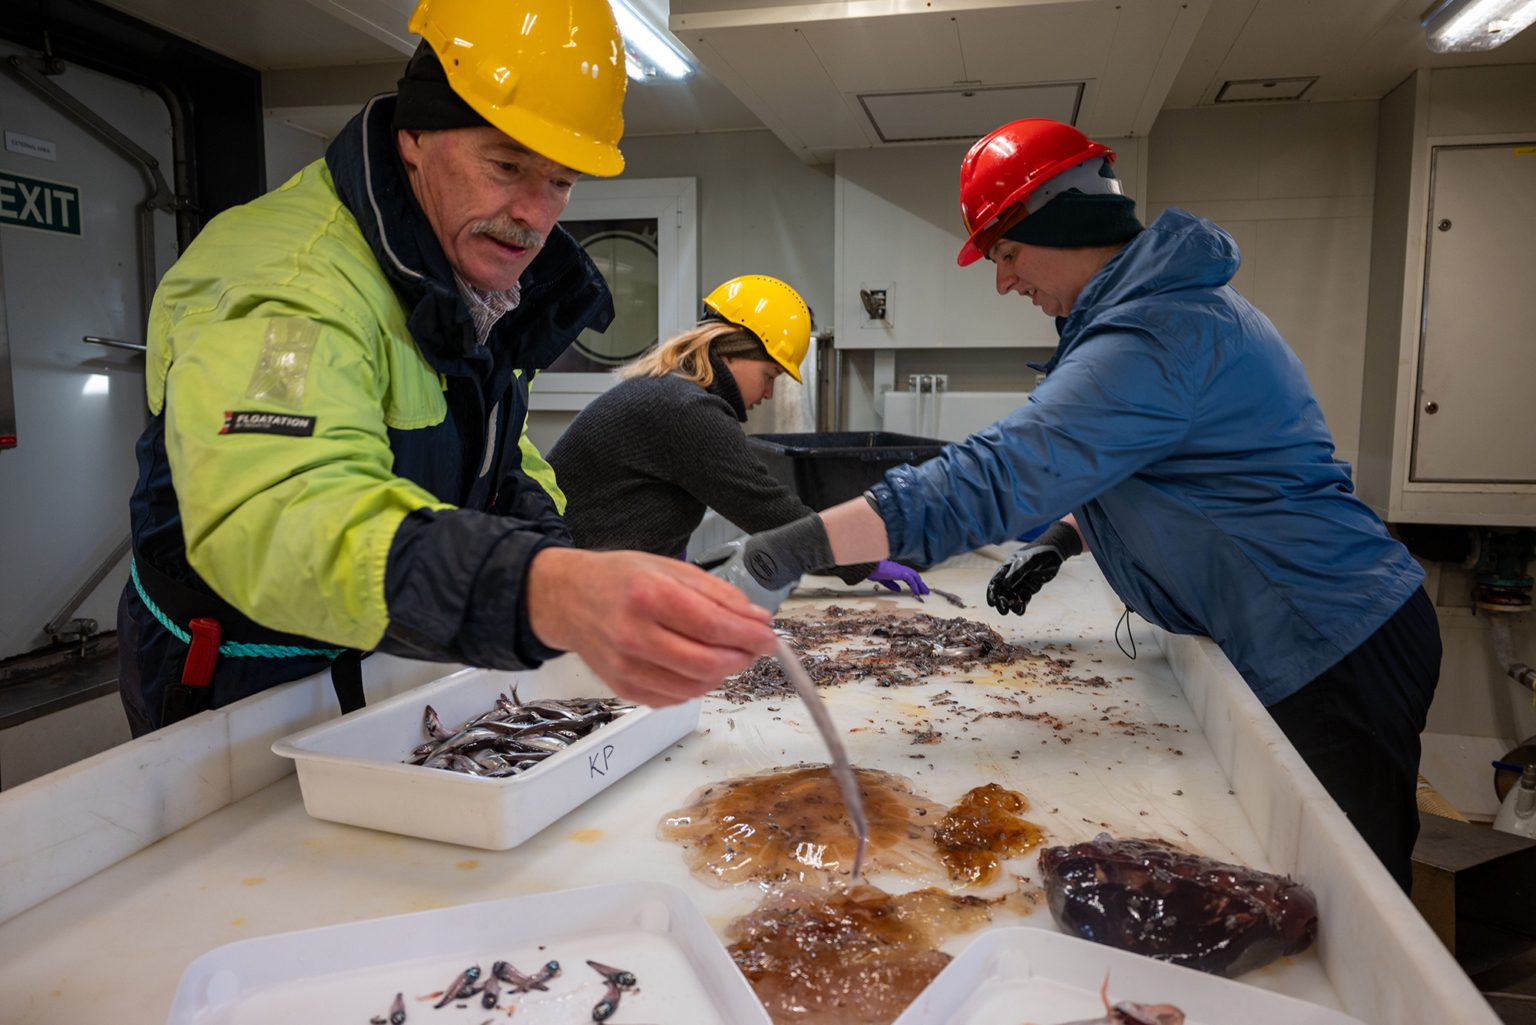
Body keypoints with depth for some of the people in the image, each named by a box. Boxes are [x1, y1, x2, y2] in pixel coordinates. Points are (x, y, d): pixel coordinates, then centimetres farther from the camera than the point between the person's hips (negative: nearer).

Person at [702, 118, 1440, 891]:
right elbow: (1123, 468, 21)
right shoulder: (1173, 302, 11)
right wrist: (1066, 534, 4)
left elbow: (993, 477, -35)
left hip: (1333, 650, -10)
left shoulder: (1153, 336, -25)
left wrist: (790, 552, -36)